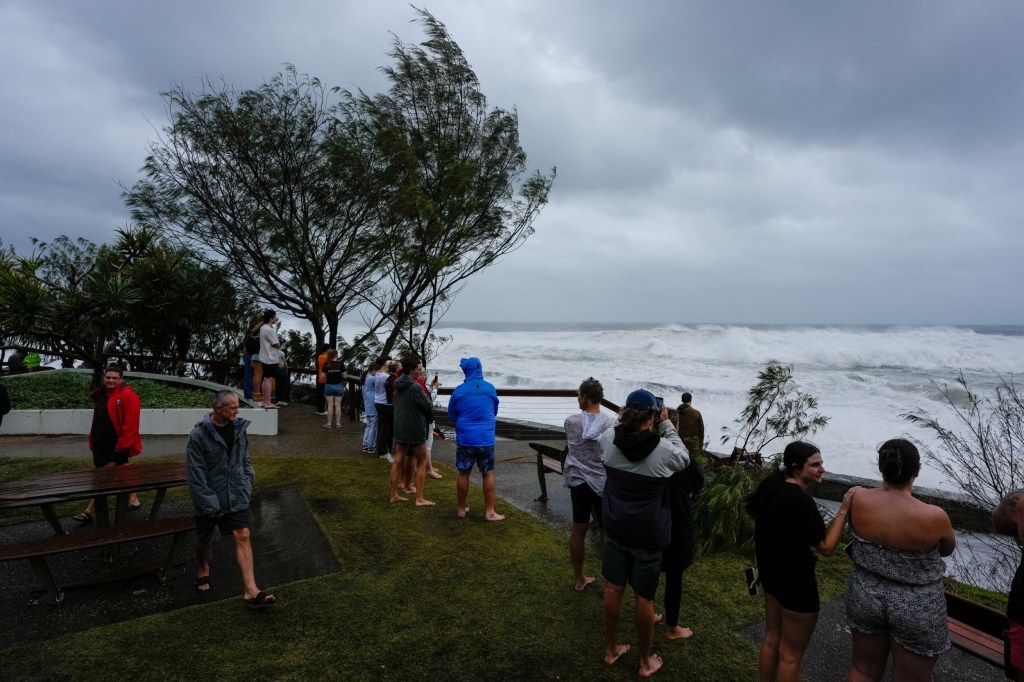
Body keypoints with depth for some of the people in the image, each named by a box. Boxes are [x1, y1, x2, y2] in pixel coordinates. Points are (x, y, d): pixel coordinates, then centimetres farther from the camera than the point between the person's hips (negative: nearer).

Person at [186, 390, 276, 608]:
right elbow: (195, 474, -16)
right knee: (205, 538, 18)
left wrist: (248, 477, 2)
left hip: (236, 496, 3)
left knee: (243, 536, -6)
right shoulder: (199, 435, -17)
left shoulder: (238, 428, -2)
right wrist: (209, 502, -16)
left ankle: (251, 591, -7)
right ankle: (204, 571, 50)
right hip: (209, 499, -2)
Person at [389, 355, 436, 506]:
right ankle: (420, 499, 6)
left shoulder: (399, 384, 5)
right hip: (414, 430, -8)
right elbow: (428, 406, -15)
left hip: (400, 428, 8)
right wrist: (430, 416, 7)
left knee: (398, 461, 13)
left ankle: (394, 495, 20)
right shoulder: (415, 387, -21)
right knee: (422, 463, 3)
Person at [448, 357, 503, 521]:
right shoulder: (490, 388, -2)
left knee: (463, 473, 11)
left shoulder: (459, 390, -4)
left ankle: (461, 509, 21)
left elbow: (451, 415, 7)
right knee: (488, 474, 9)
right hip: (486, 438, 0)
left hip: (465, 438, 1)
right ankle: (489, 511, 10)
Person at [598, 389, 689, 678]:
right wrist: (667, 424, 1)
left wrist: (623, 418, 8)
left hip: (615, 528, 3)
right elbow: (684, 458, 2)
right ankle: (646, 661, 31)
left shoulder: (608, 439, -12)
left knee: (613, 588, 18)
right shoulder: (664, 449, -21)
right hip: (648, 534, -3)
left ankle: (611, 649, 36)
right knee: (644, 597, 12)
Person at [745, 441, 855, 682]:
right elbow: (826, 547, -21)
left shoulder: (771, 487, 1)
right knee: (791, 654, 9)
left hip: (772, 573, 9)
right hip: (796, 581, -8)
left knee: (771, 639, 24)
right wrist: (844, 510, -23)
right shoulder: (800, 499, -26)